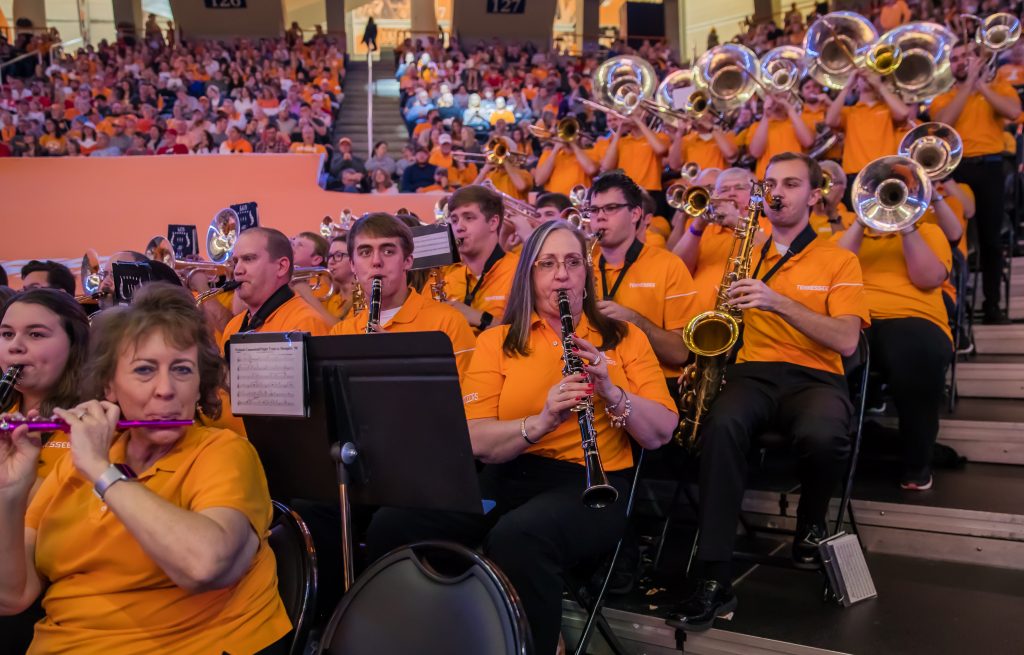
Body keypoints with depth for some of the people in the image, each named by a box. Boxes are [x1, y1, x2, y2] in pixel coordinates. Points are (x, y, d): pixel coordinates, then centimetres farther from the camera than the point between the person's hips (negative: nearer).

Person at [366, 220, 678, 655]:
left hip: (589, 482, -2)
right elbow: (477, 442, -3)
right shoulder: (496, 341, 10)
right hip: (505, 477, 2)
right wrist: (541, 421, -22)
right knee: (393, 524, -23)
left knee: (518, 538, -36)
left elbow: (661, 434, 2)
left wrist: (612, 393, -16)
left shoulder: (624, 338, 10)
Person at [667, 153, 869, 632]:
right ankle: (713, 579, -30)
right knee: (721, 425, -34)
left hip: (814, 376, -1)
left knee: (822, 437, -37)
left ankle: (811, 524, 0)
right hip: (750, 371, 2)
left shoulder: (839, 260, 8)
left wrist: (779, 302, -18)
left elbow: (846, 341, -6)